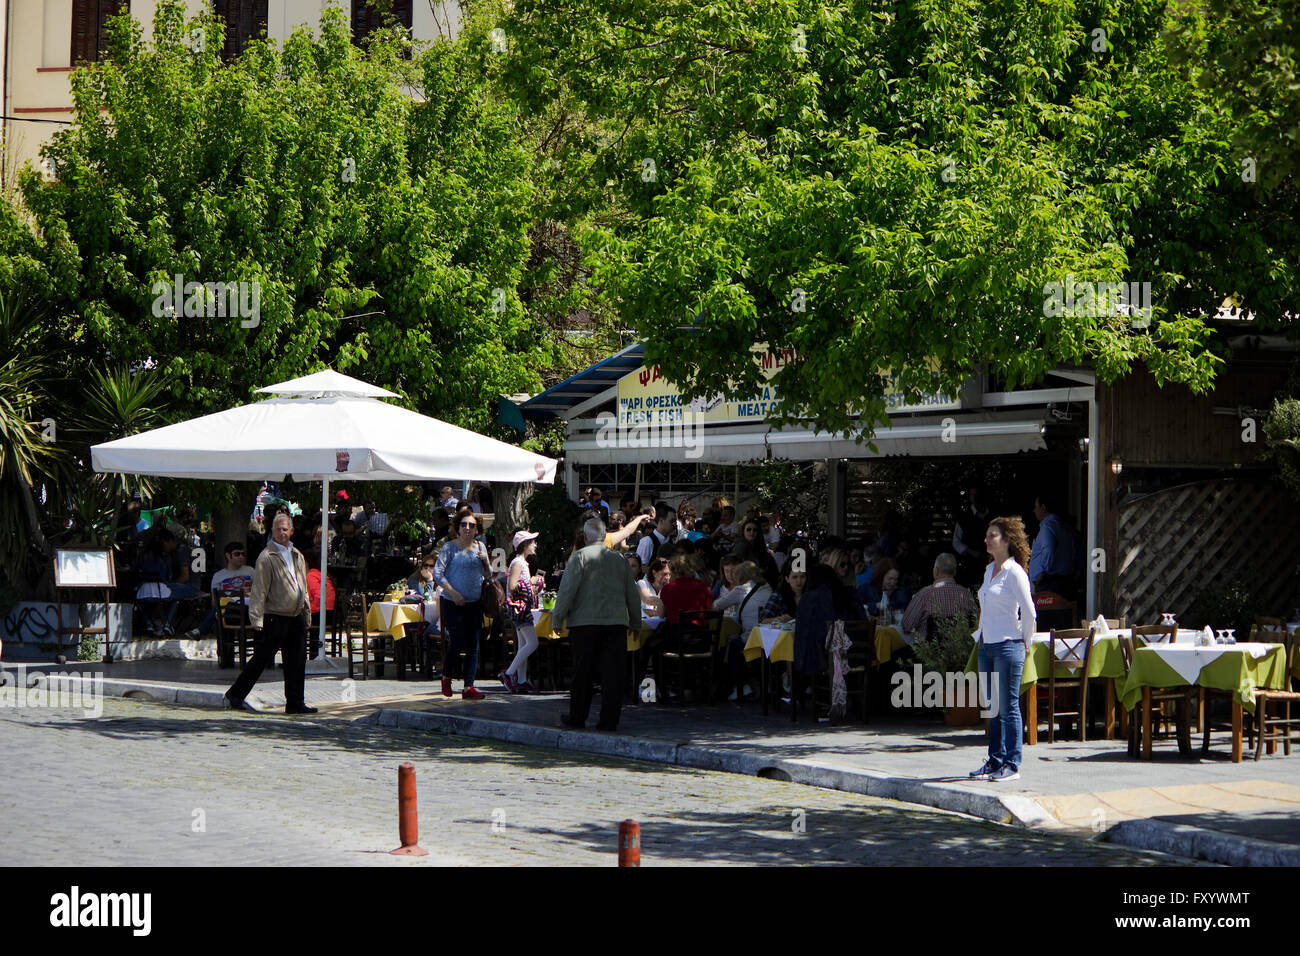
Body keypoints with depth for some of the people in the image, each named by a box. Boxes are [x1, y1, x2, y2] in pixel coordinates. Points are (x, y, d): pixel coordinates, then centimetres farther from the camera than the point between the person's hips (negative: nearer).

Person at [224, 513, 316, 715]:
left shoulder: (297, 555, 14)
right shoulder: (266, 557, -8)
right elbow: (259, 590, -12)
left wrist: (307, 612, 19)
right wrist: (256, 618, -17)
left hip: (296, 617, 7)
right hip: (275, 617, -7)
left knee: (297, 662, 7)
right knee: (262, 658, -4)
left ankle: (295, 703, 13)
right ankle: (235, 694, 7)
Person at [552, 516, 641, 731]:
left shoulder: (580, 557, -3)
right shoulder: (620, 560, 10)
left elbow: (567, 590, -8)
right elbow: (633, 594, 16)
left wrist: (558, 618, -1)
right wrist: (636, 623, 26)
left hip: (585, 623, -3)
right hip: (616, 622, 3)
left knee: (582, 673, 6)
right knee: (612, 673, 1)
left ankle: (577, 717, 13)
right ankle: (609, 719, -2)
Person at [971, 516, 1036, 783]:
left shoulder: (1014, 572, -10)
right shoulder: (990, 570, 14)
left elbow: (1028, 611, -12)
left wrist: (1024, 641, -3)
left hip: (1008, 646, -8)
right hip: (986, 646, 8)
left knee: (1008, 706, -5)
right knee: (992, 707, 11)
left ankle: (1012, 765, -1)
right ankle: (995, 761, 16)